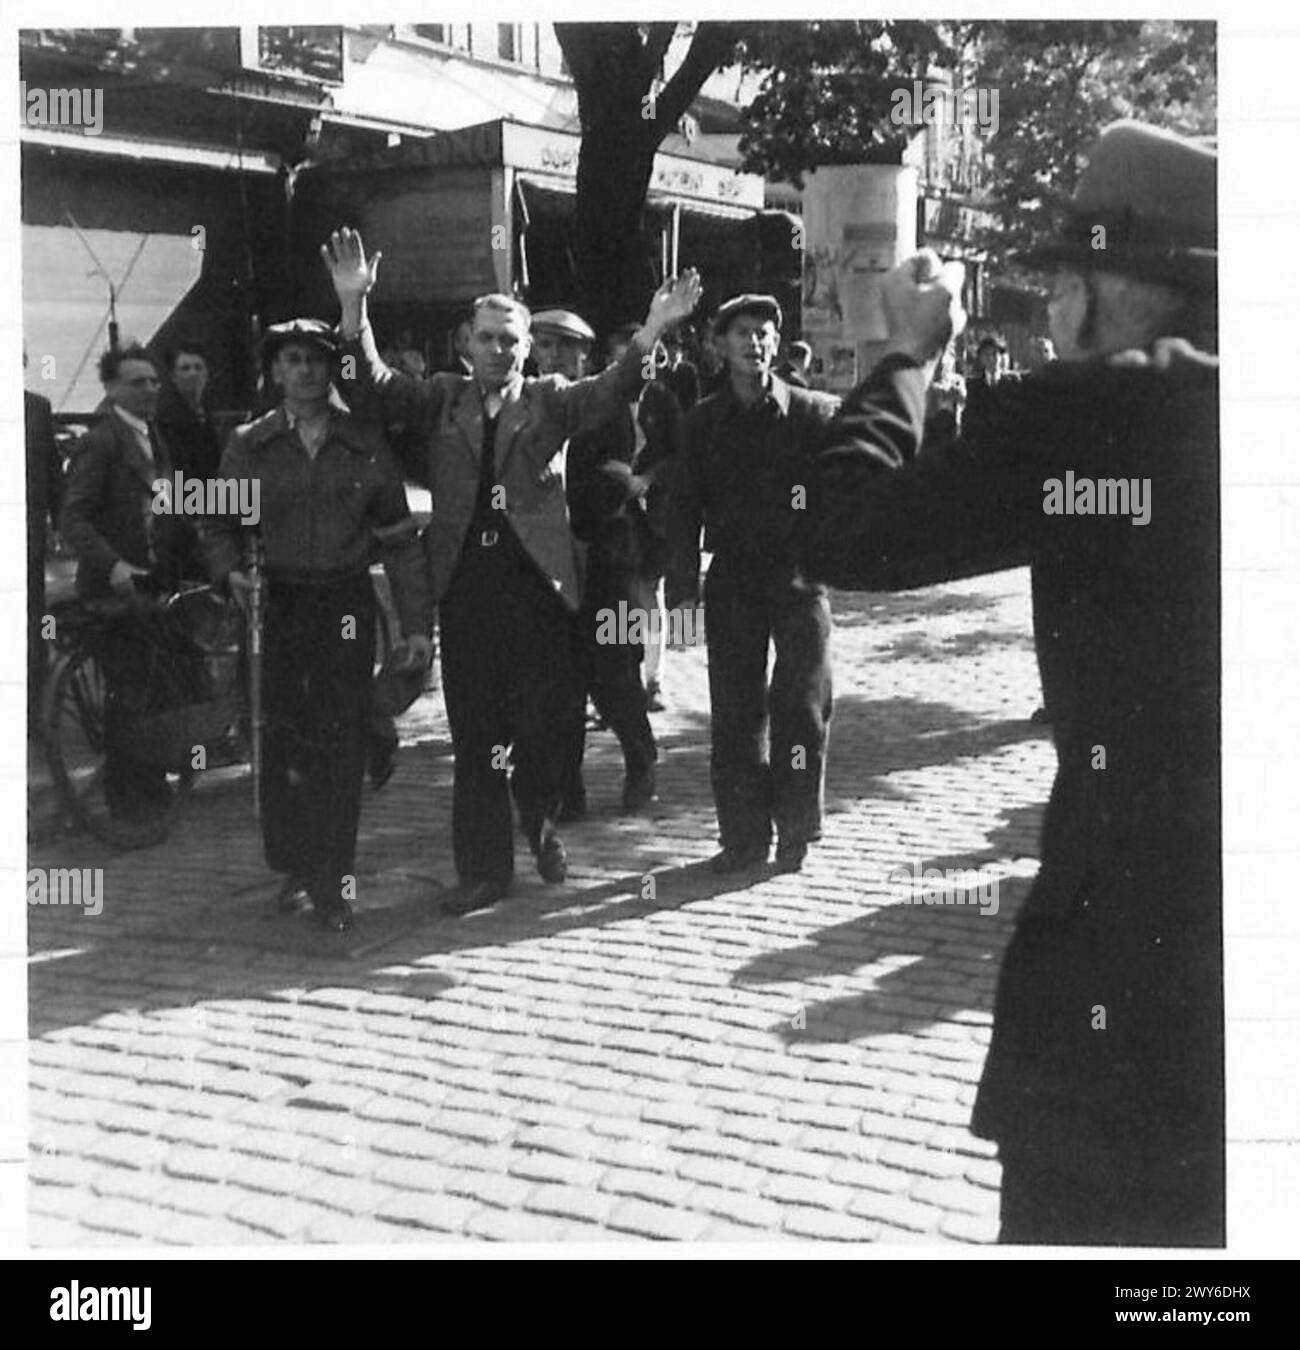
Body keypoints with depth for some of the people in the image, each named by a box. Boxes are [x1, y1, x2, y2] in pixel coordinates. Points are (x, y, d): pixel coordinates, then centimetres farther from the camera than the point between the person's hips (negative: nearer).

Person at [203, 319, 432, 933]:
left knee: (341, 743, -5)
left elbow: (400, 538, 6)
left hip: (346, 604, -1)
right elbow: (219, 524, 15)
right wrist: (231, 571, -6)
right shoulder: (248, 446, 4)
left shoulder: (365, 444, 3)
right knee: (282, 739, 4)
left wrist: (415, 623, 2)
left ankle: (333, 884, 1)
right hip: (276, 602, 1)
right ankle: (292, 867, 22)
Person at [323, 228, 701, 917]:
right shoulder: (444, 400, 9)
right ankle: (483, 866, 15)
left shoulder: (549, 401, 5)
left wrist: (651, 332, -30)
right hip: (464, 588, 2)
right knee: (472, 732, 6)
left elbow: (608, 393, -12)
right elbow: (376, 384, -3)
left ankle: (542, 826, 33)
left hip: (537, 585, -1)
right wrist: (353, 305, -20)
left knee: (543, 722, 5)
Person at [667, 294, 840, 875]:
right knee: (734, 714, 4)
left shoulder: (811, 414, 0)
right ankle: (743, 837, 11)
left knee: (801, 706, -2)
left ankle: (795, 832, 10)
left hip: (799, 575, -2)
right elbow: (683, 507, 6)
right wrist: (680, 586, -2)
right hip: (731, 581, 2)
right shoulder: (702, 423, 6)